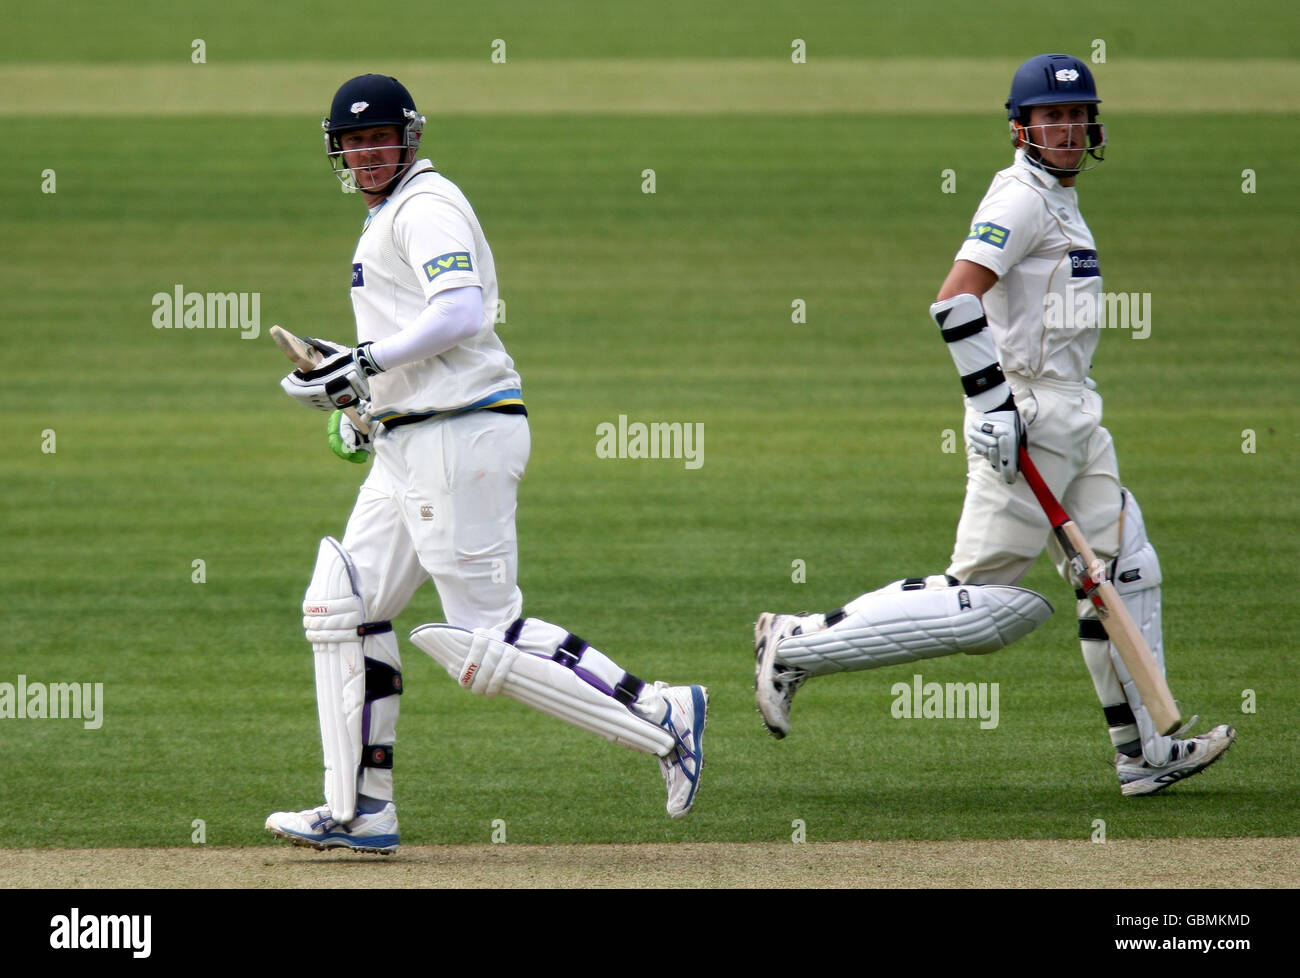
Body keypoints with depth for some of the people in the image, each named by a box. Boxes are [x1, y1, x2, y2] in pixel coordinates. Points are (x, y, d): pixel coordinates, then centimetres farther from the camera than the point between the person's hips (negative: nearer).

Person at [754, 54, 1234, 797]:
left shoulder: (1060, 201, 18)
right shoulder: (1022, 199, -13)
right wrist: (994, 403, -27)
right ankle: (798, 644, -5)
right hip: (1027, 418, -10)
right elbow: (955, 301, -24)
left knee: (1127, 574, 9)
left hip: (1076, 418, 10)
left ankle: (1146, 753, 12)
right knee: (978, 593, -10)